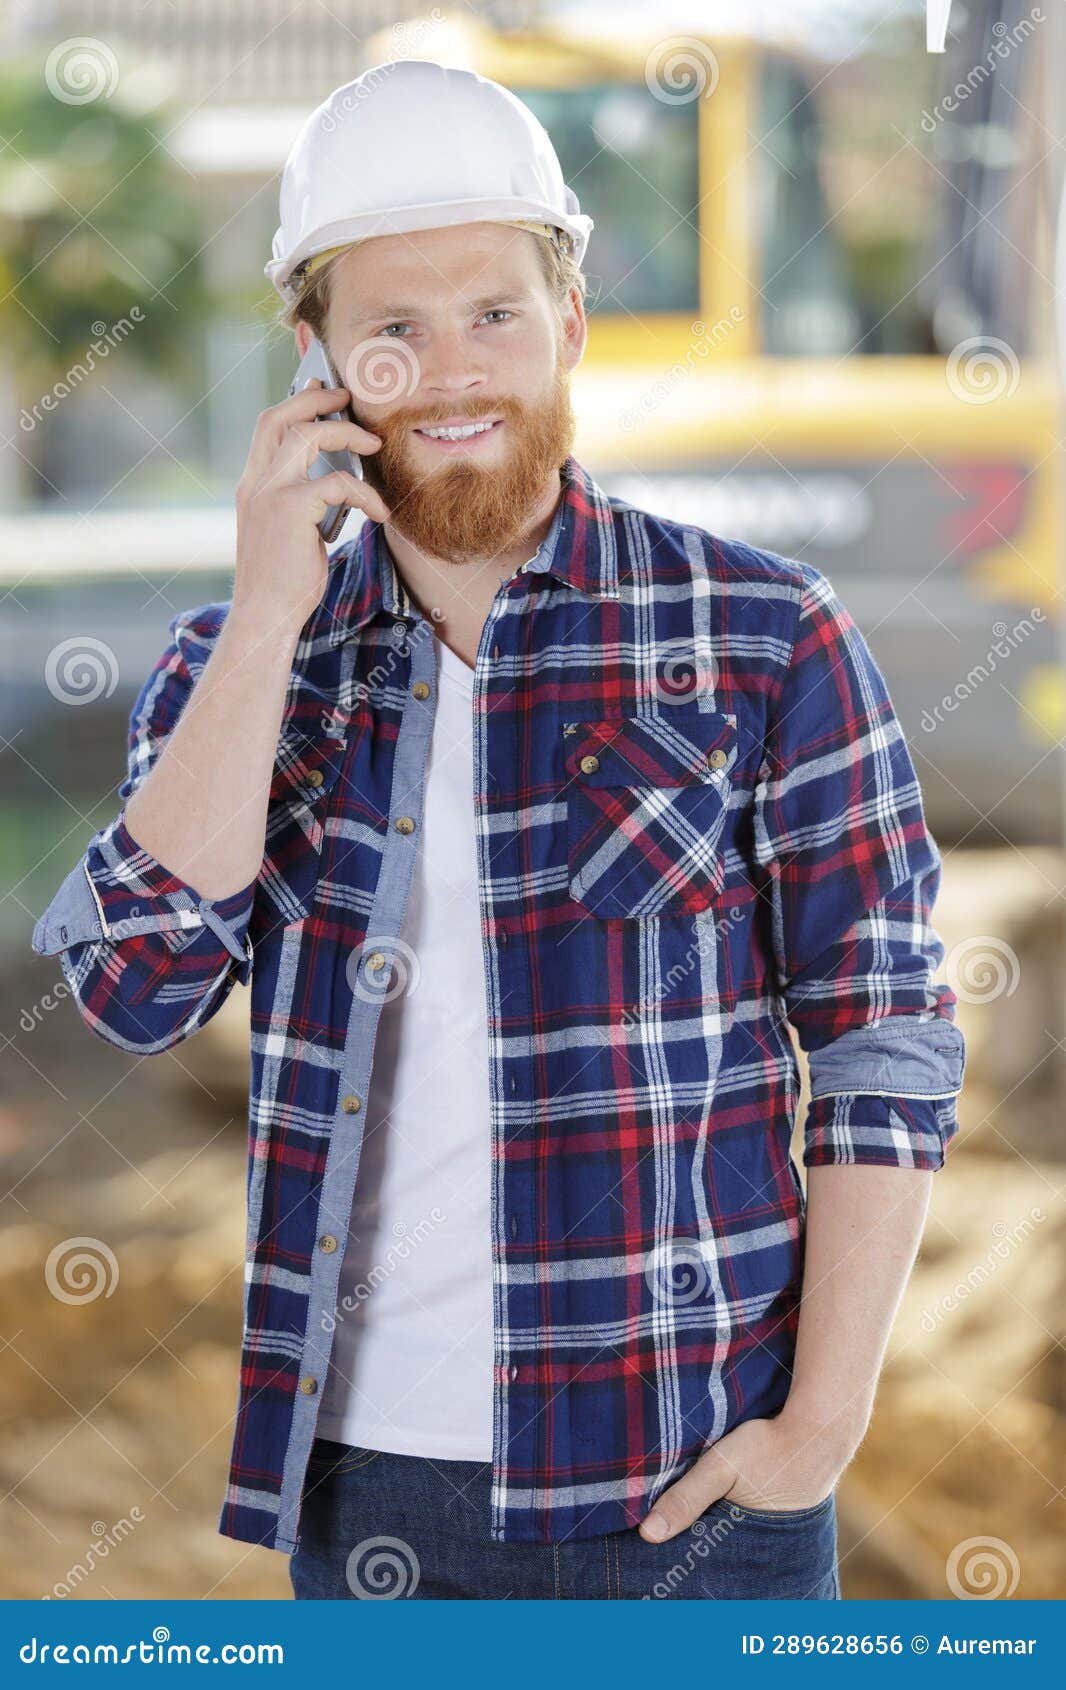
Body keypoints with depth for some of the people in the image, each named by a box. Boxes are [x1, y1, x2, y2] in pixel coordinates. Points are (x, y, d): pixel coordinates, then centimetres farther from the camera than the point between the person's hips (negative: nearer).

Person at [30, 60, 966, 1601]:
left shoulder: (764, 640, -3)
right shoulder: (234, 665, 6)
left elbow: (887, 1051, -3)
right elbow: (137, 990, -9)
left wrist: (824, 1421, -10)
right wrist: (272, 620, -12)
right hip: (364, 1474, 2)